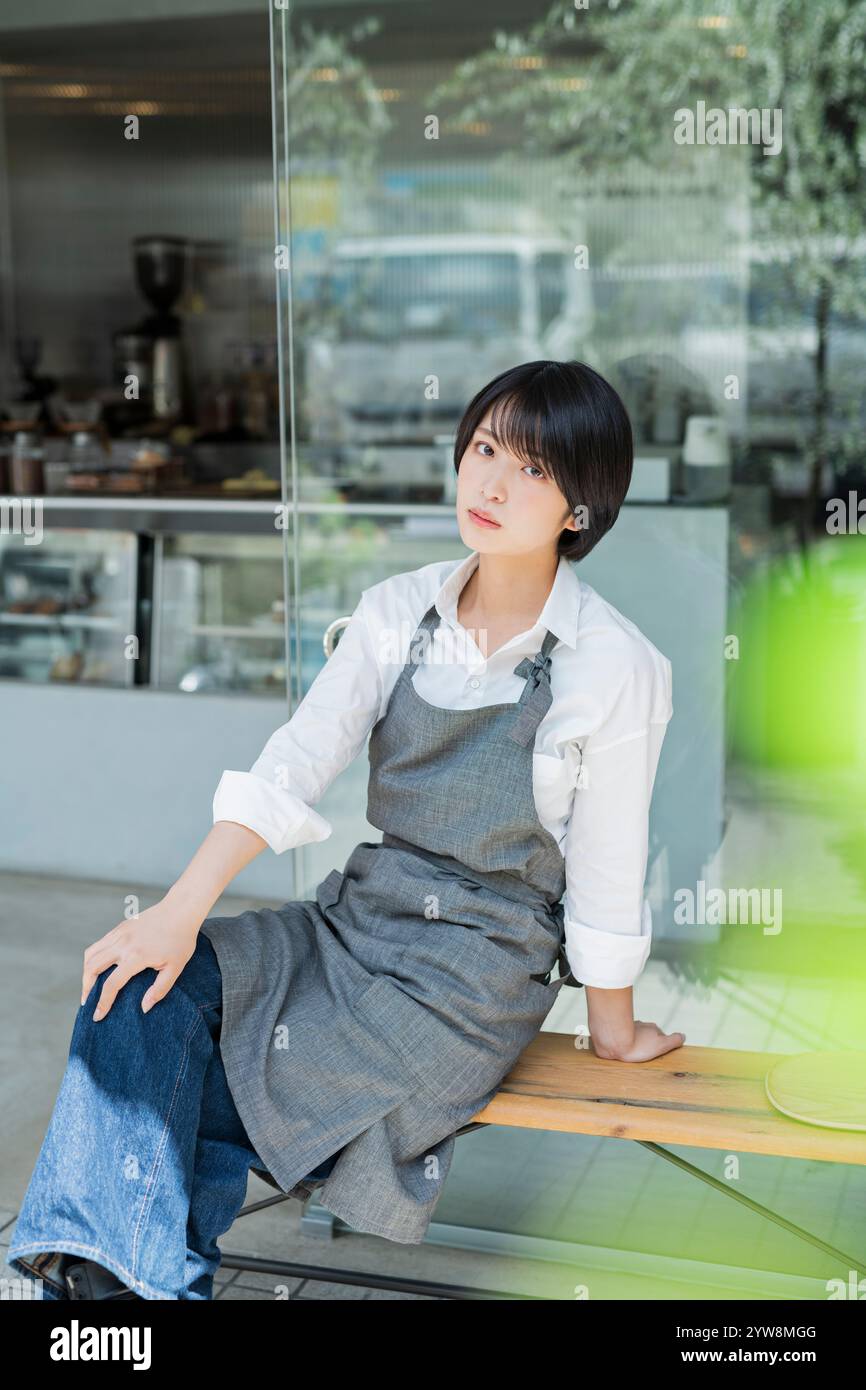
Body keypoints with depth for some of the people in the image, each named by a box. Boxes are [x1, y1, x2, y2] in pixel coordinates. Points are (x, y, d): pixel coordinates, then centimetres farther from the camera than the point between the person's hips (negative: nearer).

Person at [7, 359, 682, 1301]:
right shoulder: (400, 611, 1)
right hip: (357, 915, 5)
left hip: (477, 972, -5)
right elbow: (292, 765, -7)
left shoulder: (616, 668, -13)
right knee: (148, 982, -17)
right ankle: (106, 1266, -11)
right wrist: (182, 910, -17)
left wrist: (612, 1029, 5)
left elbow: (606, 872, -6)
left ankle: (137, 1265, 7)